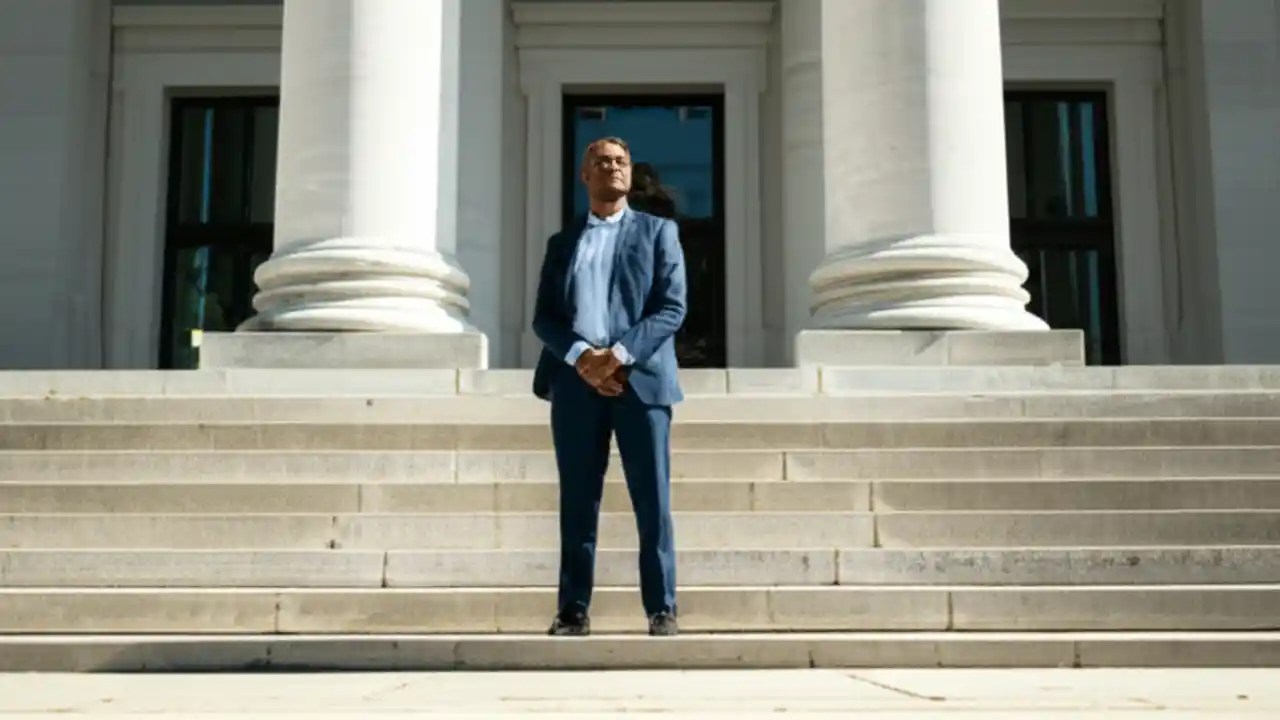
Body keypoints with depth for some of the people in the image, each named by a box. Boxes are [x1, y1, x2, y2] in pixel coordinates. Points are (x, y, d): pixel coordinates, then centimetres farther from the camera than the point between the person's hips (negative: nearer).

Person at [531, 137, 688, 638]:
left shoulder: (658, 231, 11)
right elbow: (544, 317, 8)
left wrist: (619, 355, -14)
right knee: (577, 503, 3)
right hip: (576, 382, 2)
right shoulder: (562, 242, 18)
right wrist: (582, 357, -12)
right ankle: (573, 610, 7)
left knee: (653, 503, -3)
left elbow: (672, 307, -1)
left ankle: (662, 610, 2)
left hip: (640, 379, -2)